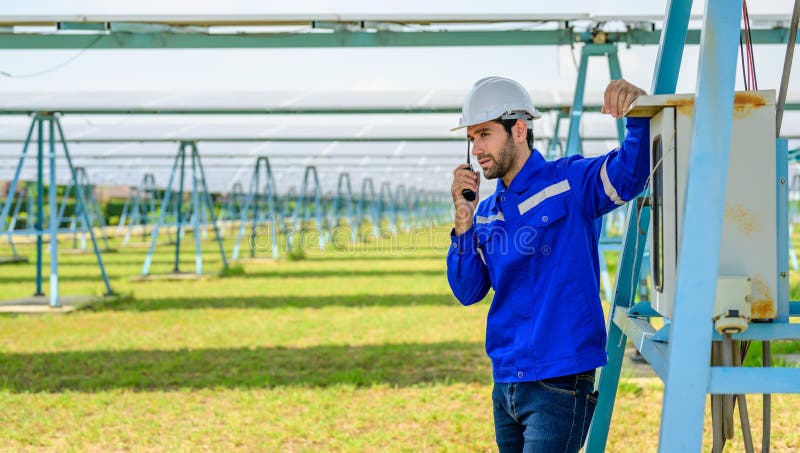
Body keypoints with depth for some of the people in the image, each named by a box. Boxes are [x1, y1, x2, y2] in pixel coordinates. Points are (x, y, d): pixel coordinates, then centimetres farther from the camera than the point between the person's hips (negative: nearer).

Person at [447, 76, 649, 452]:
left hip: (559, 382, -7)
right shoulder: (487, 213, 13)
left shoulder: (570, 183, -6)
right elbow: (467, 291, 7)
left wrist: (637, 114, -40)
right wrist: (464, 221, -4)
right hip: (506, 384, 7)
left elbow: (632, 170, -22)